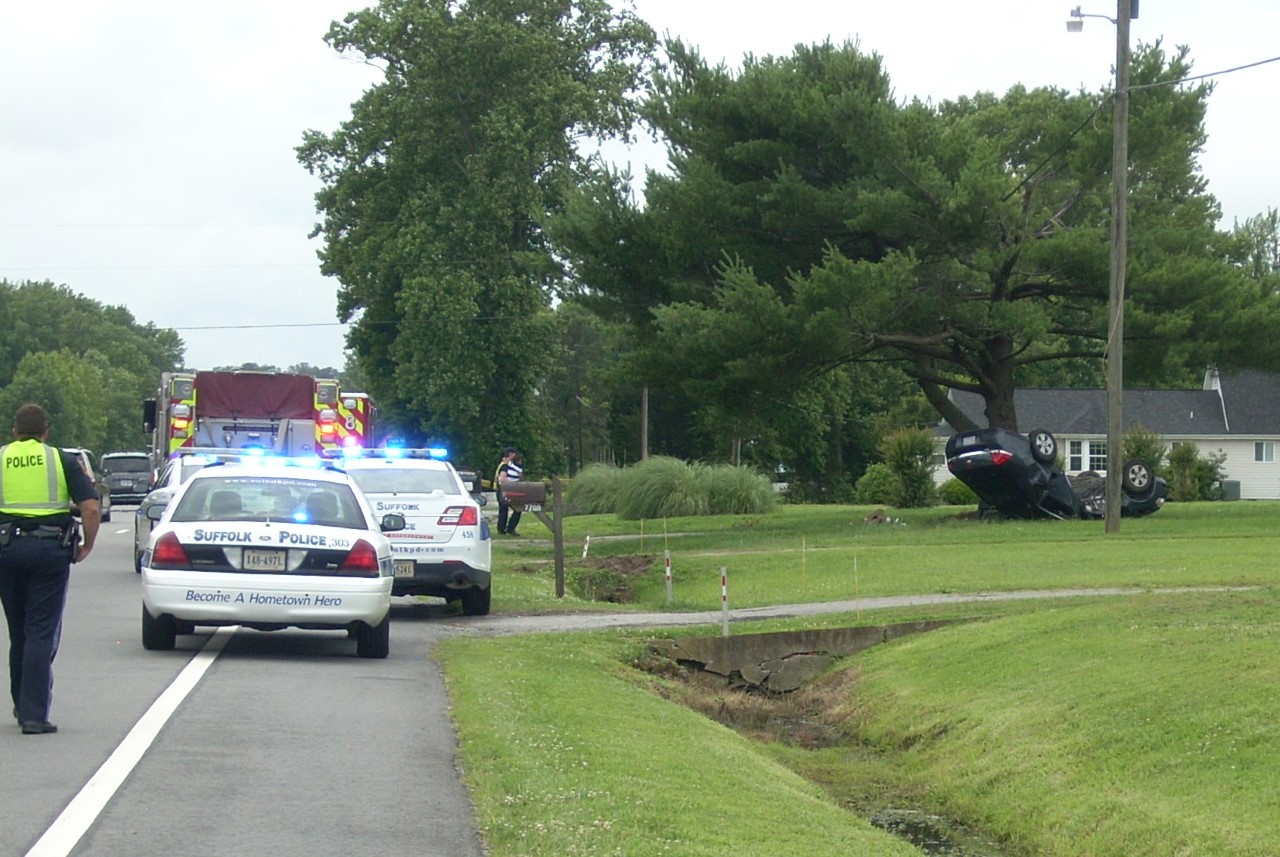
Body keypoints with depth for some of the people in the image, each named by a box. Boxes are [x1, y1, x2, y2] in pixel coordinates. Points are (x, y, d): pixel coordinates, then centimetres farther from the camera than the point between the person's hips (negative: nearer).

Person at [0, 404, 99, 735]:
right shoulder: (63, 461, 4)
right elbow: (91, 508, -4)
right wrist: (86, 546, 9)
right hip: (51, 549, -2)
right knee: (42, 634, -1)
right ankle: (35, 715, -8)